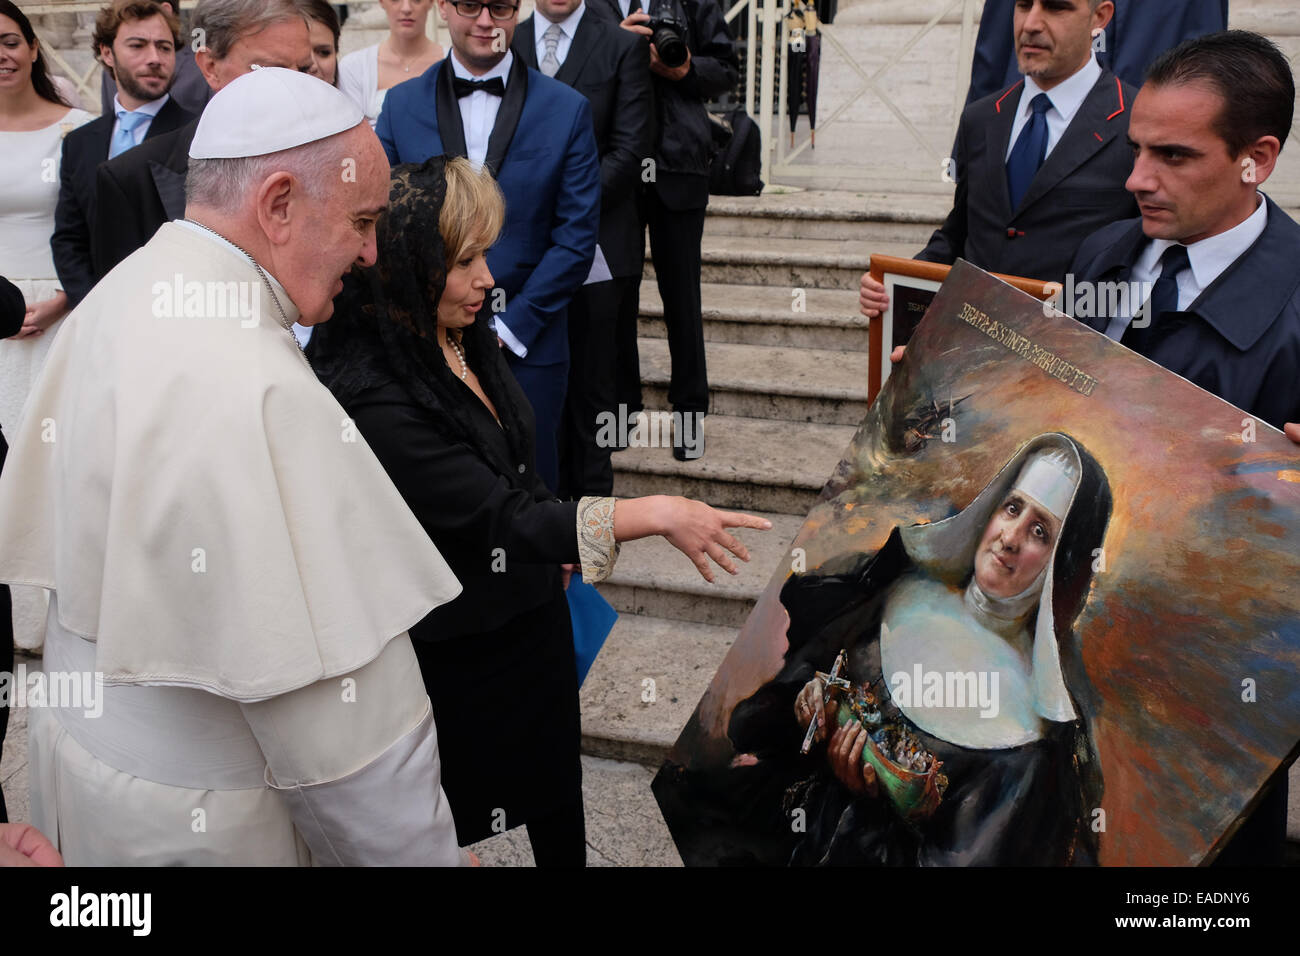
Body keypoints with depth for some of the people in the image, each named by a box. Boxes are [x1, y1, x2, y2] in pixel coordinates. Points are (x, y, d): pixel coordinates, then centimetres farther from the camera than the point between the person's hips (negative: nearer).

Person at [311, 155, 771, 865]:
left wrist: (550, 557, 18)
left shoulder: (464, 339, -3)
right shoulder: (375, 399, -29)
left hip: (535, 614, 7)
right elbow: (498, 516, -29)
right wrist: (657, 515, -30)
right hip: (461, 654, -7)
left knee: (557, 807, 21)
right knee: (466, 817, 14)